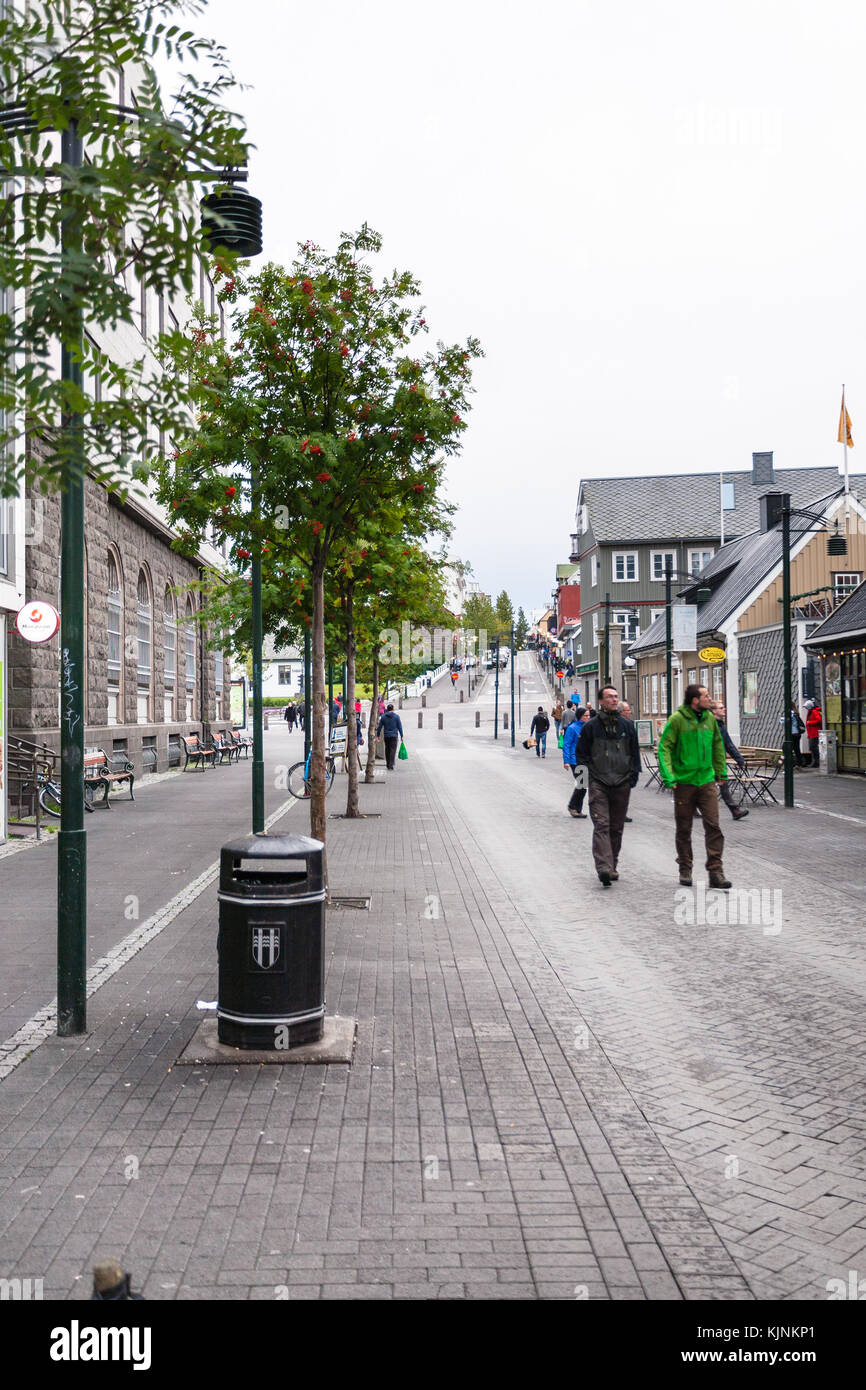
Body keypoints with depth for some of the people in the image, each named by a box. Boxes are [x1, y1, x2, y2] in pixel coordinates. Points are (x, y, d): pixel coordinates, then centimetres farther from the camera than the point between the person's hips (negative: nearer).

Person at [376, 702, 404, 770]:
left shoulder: (383, 717, 3)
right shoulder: (396, 716, -2)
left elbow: (379, 727, 4)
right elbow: (400, 727, -2)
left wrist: (377, 735, 11)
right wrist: (401, 736, 3)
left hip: (386, 736, 3)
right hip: (394, 736, -3)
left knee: (387, 750, 15)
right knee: (393, 750, -5)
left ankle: (388, 765, 22)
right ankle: (391, 766, -14)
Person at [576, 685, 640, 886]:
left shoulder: (627, 725, 10)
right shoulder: (590, 726, 2)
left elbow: (635, 752, 17)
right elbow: (582, 753, 7)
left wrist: (634, 775, 9)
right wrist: (587, 774, -2)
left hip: (622, 784, 3)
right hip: (598, 784, -3)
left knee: (617, 828, 9)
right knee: (601, 825, -13)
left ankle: (612, 866, 20)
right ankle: (604, 868, -22)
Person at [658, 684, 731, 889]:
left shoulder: (710, 718, 5)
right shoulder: (677, 719, -9)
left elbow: (718, 746, 18)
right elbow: (664, 748, -10)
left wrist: (721, 772, 18)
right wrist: (669, 777, -17)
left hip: (707, 781, 3)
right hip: (684, 782, -3)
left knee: (713, 826, -5)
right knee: (684, 829, 8)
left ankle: (715, 872, 0)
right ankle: (685, 870, 22)